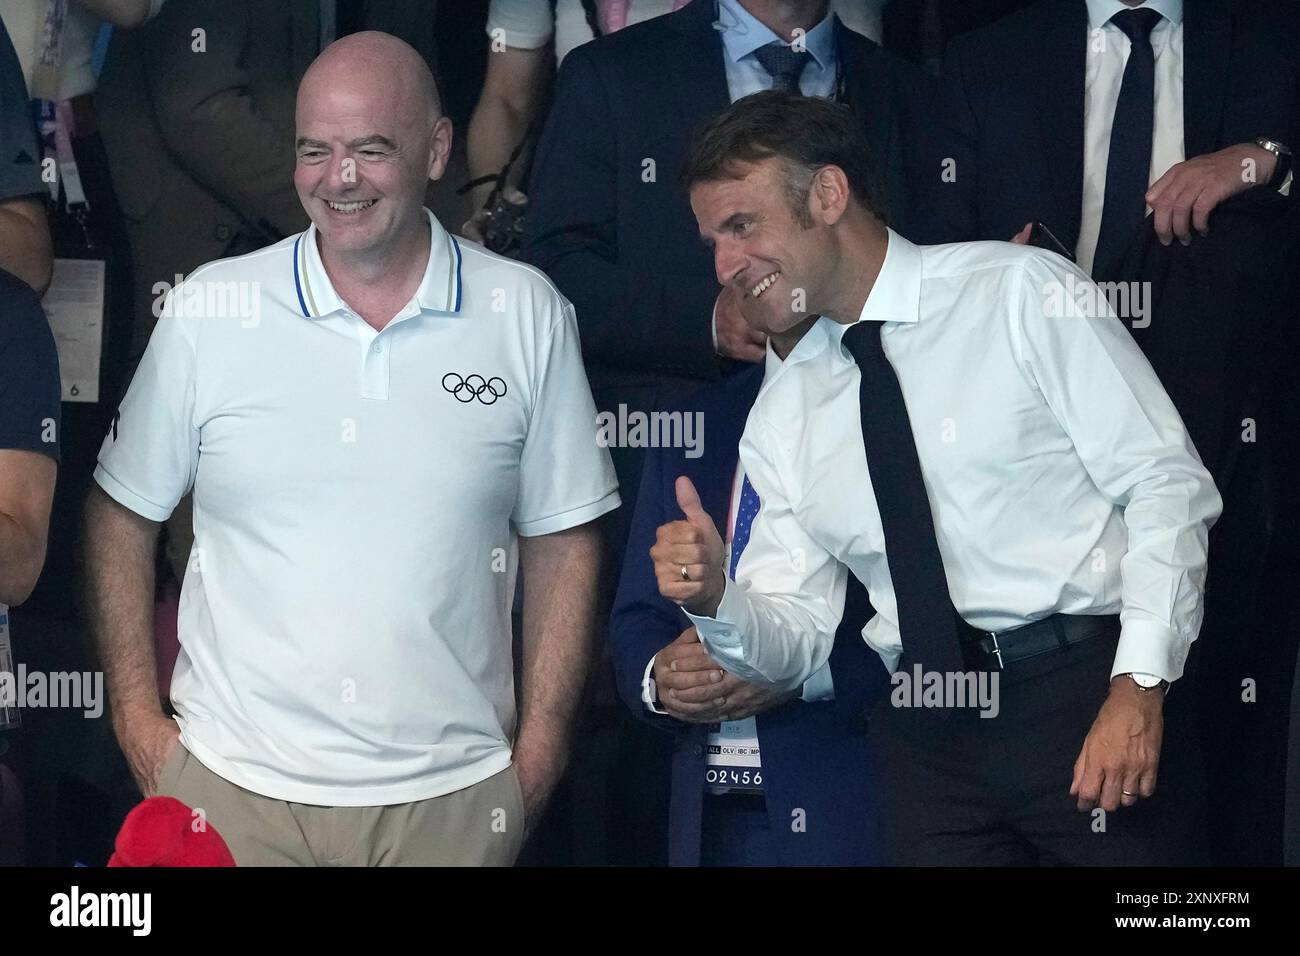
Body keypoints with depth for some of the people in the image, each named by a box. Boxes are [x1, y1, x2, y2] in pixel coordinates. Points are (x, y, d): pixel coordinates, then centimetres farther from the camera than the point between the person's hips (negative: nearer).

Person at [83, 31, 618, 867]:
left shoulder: (526, 314, 0)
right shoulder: (206, 313, -1)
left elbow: (561, 541, 4)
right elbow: (123, 515, 8)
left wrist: (538, 756, 0)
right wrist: (137, 718, 2)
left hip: (452, 797, 0)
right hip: (231, 787, 0)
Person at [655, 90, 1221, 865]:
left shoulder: (1023, 292, -2)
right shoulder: (782, 415, 12)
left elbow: (1167, 484, -6)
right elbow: (794, 641, 10)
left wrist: (1139, 686, -16)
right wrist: (714, 602, -12)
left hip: (1088, 691, -4)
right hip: (925, 735, 4)